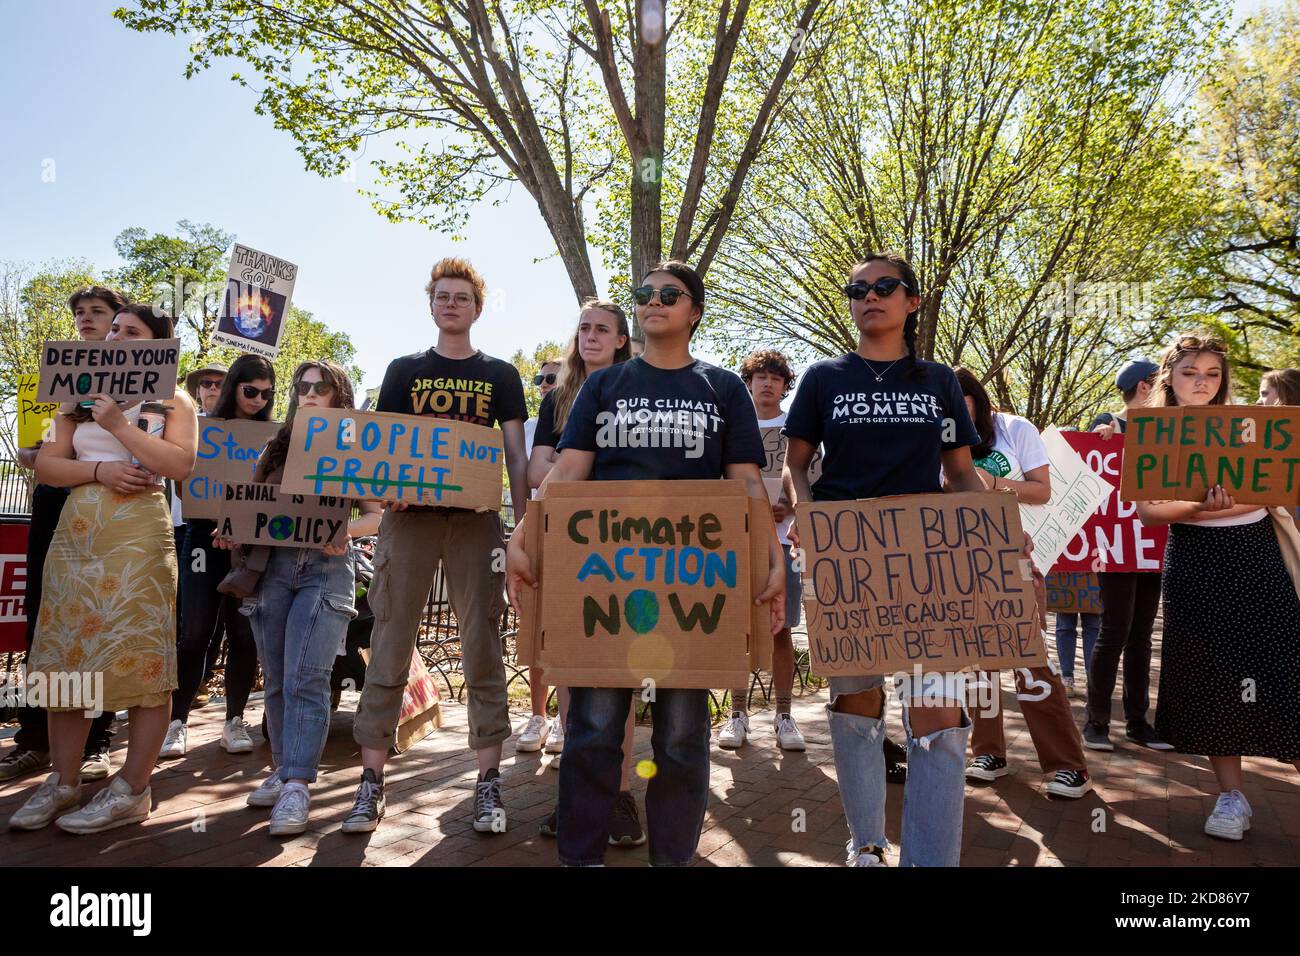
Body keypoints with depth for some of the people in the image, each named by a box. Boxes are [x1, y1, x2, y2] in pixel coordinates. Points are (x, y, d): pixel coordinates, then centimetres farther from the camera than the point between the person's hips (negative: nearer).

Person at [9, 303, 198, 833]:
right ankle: (63, 782, 16)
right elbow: (46, 464, 10)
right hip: (75, 533, 5)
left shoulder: (173, 400, 4)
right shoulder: (82, 398, 18)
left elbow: (181, 463, -12)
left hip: (139, 536, -5)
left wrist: (118, 424, -12)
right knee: (65, 656, 5)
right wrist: (98, 471, -8)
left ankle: (132, 791, 2)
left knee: (141, 657, -5)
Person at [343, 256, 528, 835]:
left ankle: (489, 781, 8)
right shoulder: (404, 370, 14)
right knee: (389, 648, 0)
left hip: (476, 519, 0)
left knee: (482, 649, 0)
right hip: (409, 515, 1)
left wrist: (521, 527, -2)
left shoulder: (500, 375, 12)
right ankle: (371, 782, 9)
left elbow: (517, 456, 7)